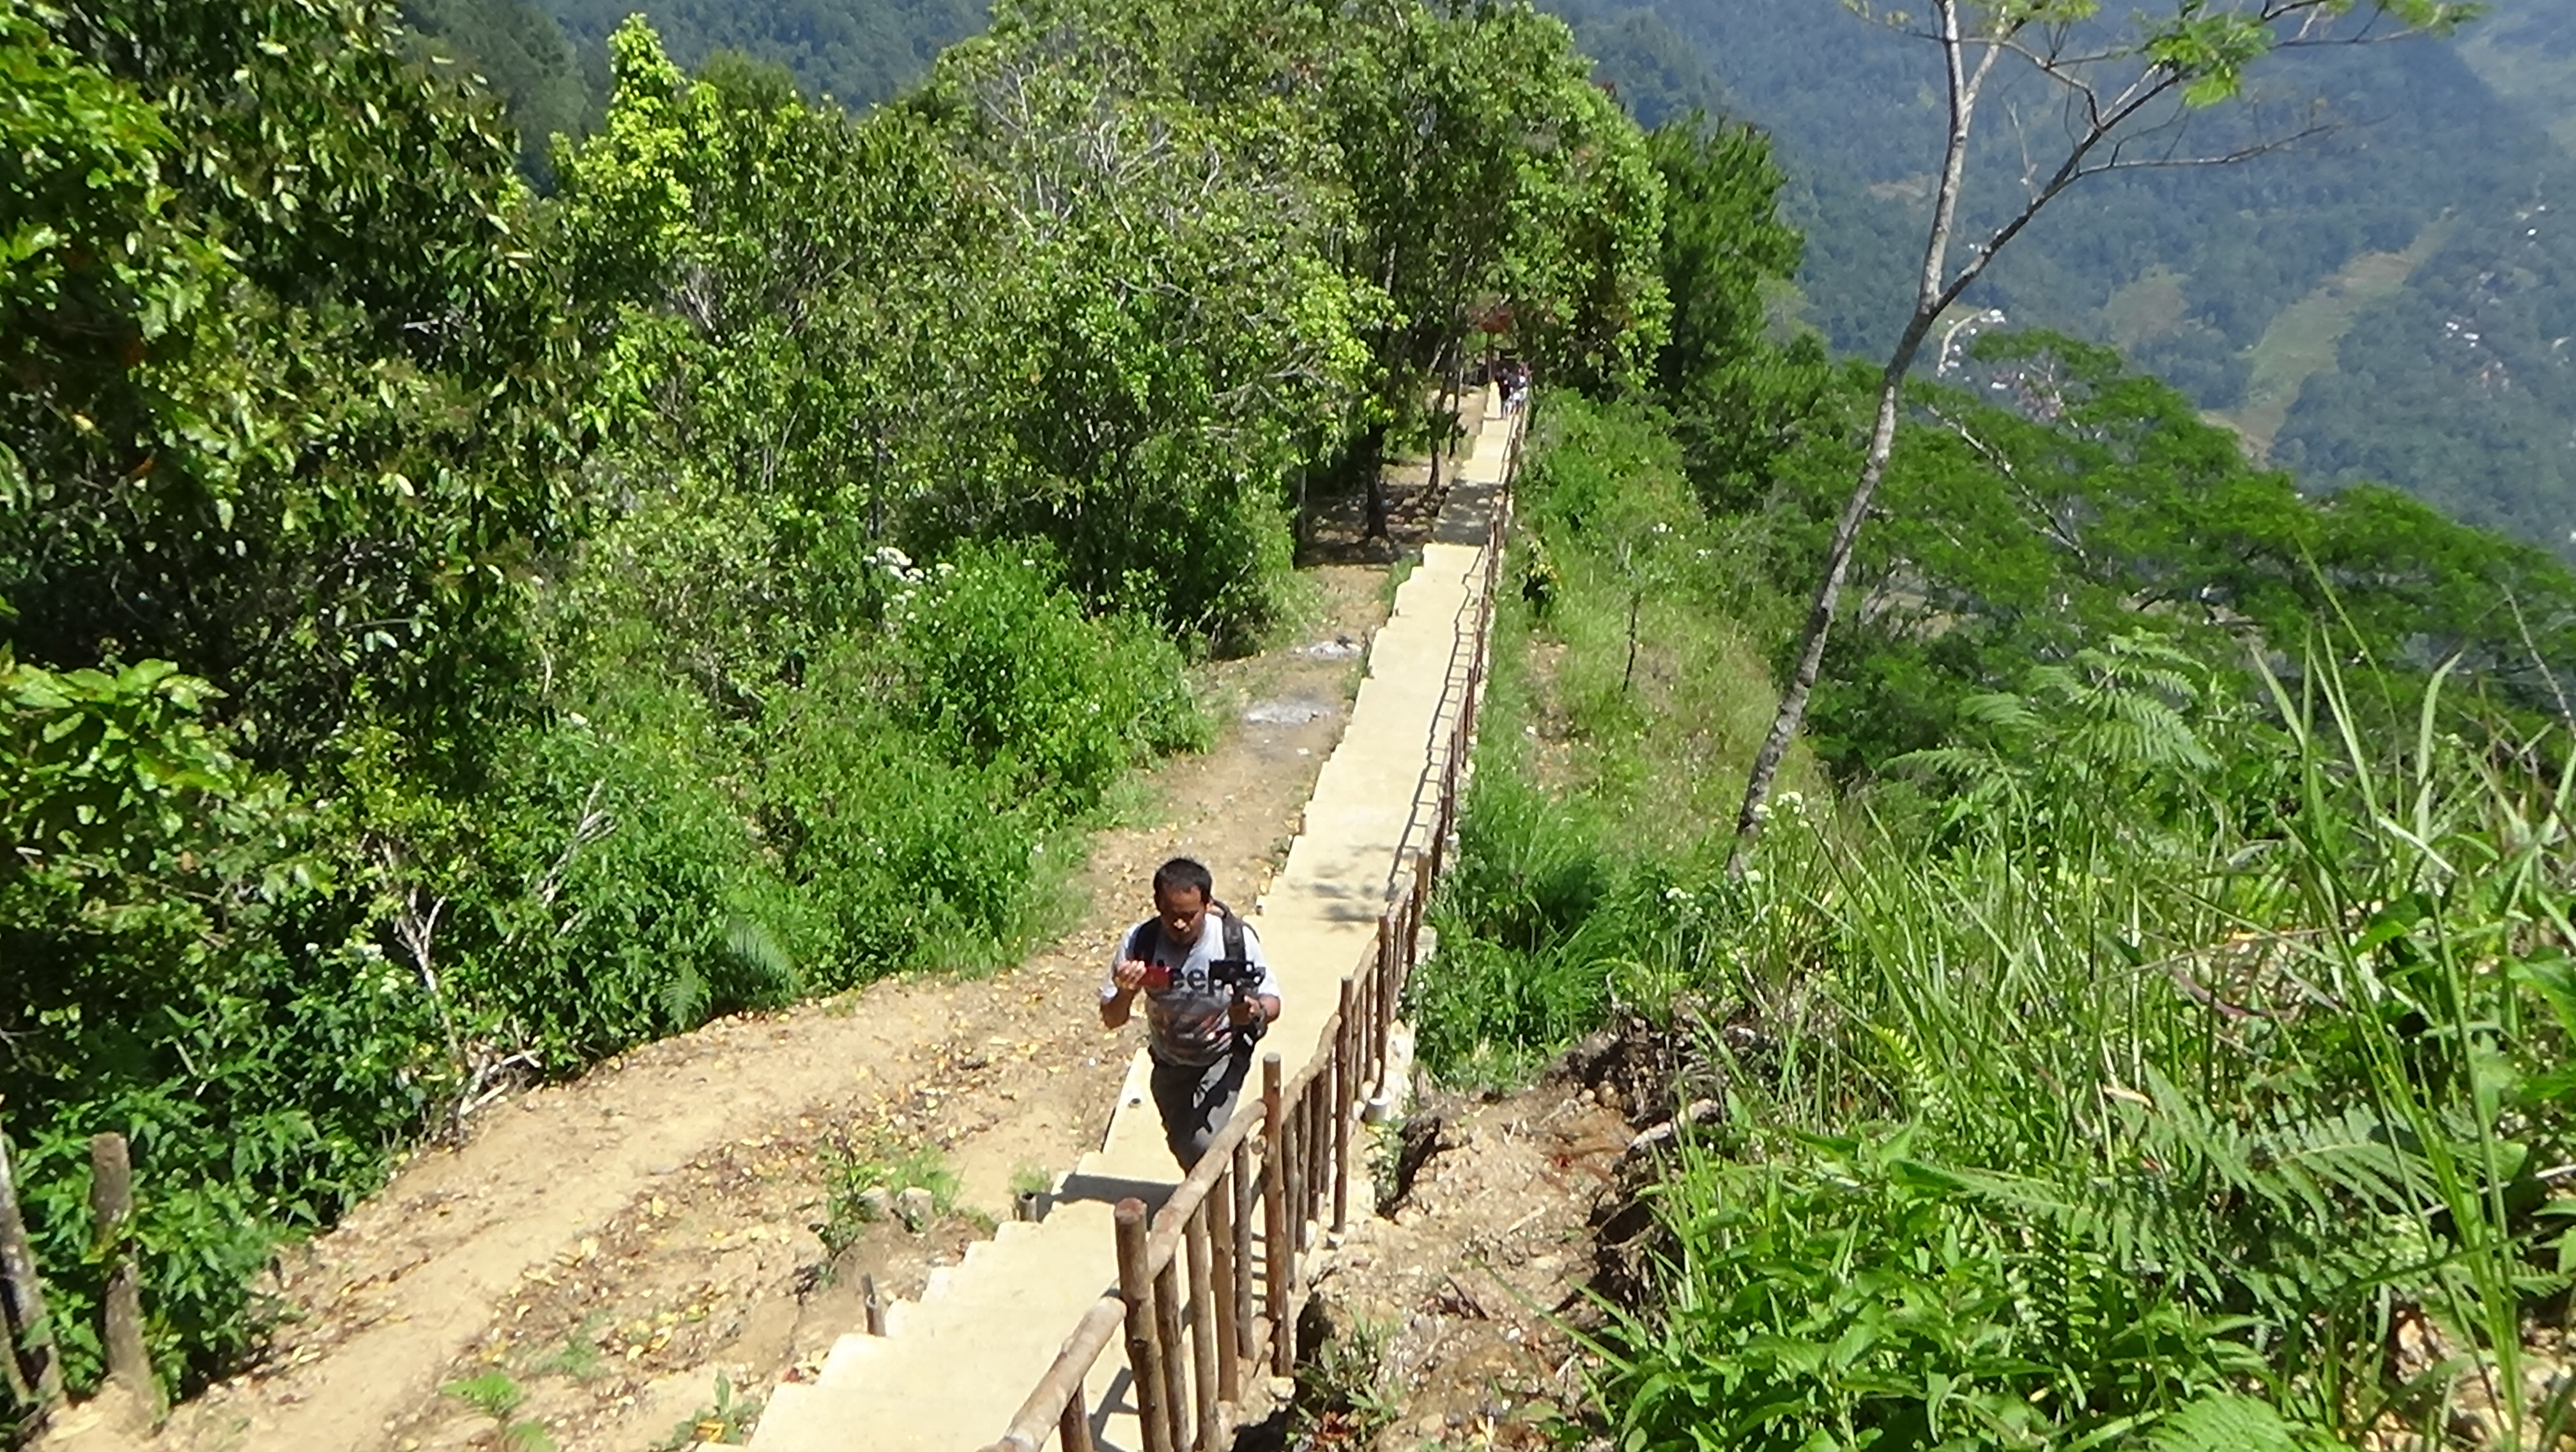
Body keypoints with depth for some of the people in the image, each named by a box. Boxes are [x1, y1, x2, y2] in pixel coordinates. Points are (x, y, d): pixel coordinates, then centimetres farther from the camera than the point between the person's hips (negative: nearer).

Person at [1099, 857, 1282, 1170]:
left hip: (1223, 1057, -2)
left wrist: (1256, 1012, -41)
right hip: (1169, 1061, 3)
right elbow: (1111, 1020, -19)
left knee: (1202, 1142, -20)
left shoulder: (1237, 939, -28)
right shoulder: (1138, 942, -26)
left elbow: (1272, 1002, -17)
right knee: (1181, 1144, 21)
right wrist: (1125, 994, -41)